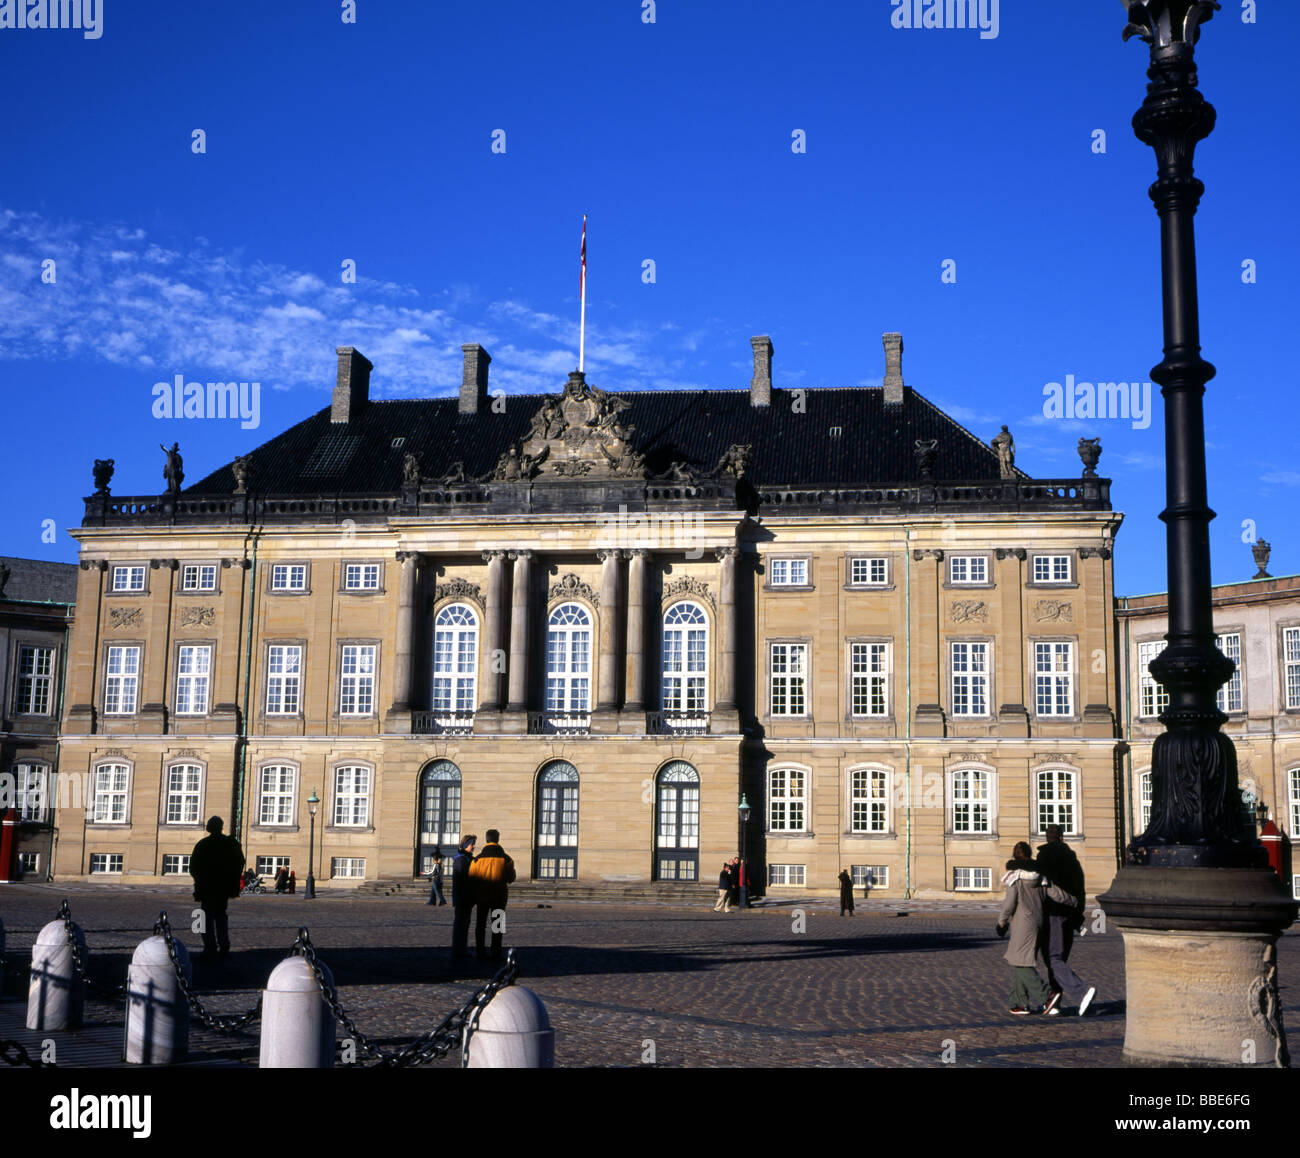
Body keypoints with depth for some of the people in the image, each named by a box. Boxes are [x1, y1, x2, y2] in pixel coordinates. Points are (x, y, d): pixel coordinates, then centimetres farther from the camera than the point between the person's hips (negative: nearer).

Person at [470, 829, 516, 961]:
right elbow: (511, 878, -1)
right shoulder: (505, 858, -7)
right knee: (497, 924, 4)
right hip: (499, 895, -1)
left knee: (480, 923, 11)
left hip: (481, 895, 1)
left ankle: (480, 952, 11)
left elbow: (471, 877, -6)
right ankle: (496, 954, 1)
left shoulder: (478, 858, -6)